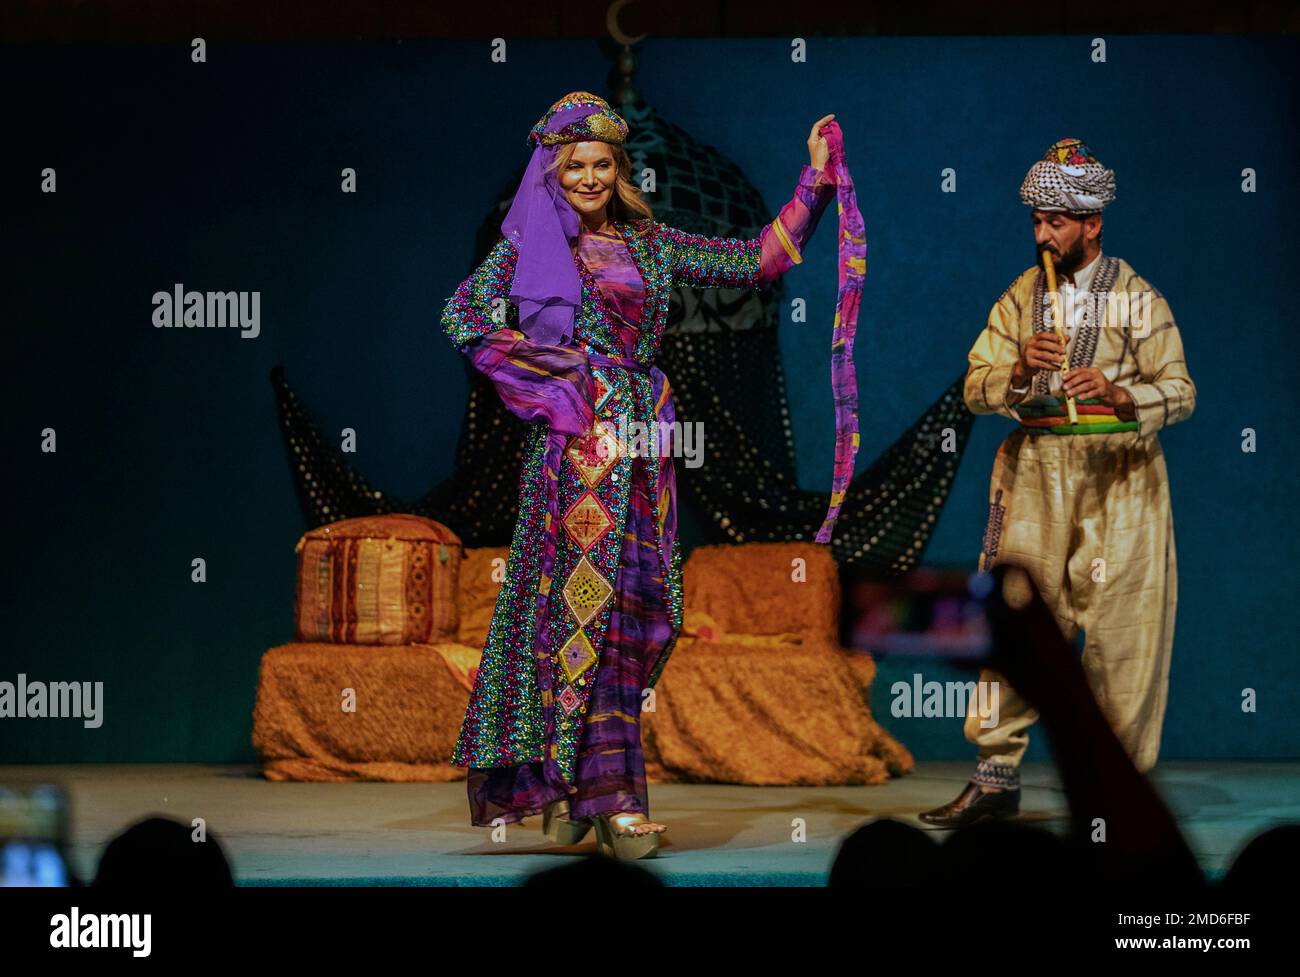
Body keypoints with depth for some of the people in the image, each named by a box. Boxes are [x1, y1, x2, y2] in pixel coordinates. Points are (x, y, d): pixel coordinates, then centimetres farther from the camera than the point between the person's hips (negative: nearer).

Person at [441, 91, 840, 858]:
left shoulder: (651, 245, 17)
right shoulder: (533, 241, 5)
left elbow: (761, 259, 18)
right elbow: (464, 315, -6)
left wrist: (815, 180, 15)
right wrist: (547, 376, -8)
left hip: (643, 435, 5)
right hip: (578, 435, -5)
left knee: (644, 606, -1)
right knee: (591, 598, -10)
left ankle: (565, 776, 7)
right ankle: (607, 794, -10)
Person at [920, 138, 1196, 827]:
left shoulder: (1136, 298, 3)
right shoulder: (1021, 296, 12)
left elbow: (1180, 392, -4)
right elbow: (976, 390, 6)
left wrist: (1120, 394, -22)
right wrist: (1019, 372, -15)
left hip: (1118, 475, -3)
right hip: (1034, 468, 3)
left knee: (1121, 626, -3)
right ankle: (997, 777, 2)